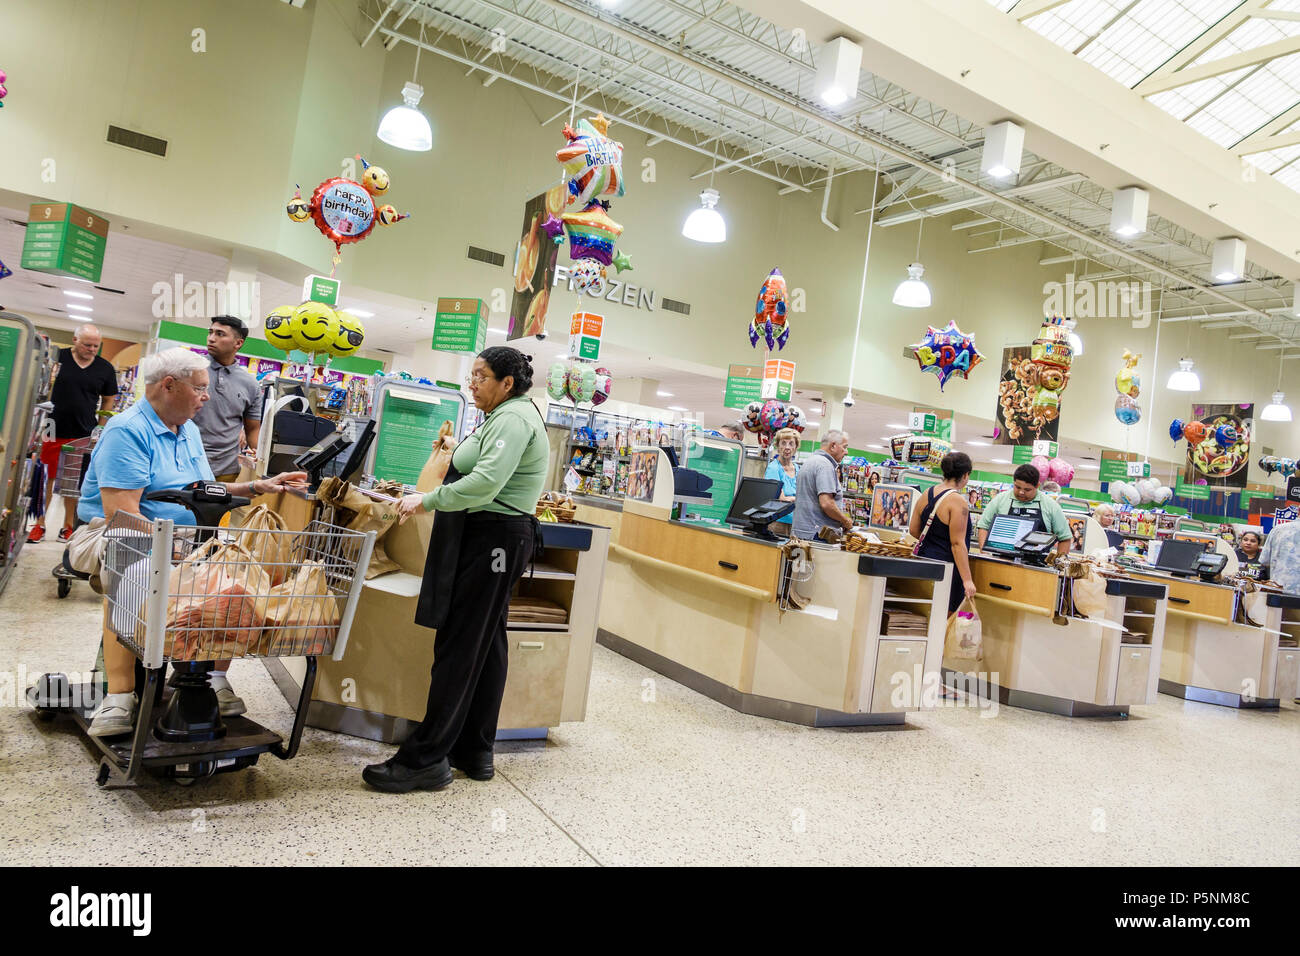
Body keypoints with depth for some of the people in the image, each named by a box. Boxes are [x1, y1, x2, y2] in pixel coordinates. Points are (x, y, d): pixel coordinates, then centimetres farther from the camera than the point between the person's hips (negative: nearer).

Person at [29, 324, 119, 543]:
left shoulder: (105, 368, 4)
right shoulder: (56, 357, -1)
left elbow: (108, 401, 14)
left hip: (83, 436, 1)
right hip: (52, 432, -1)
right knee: (46, 478, 6)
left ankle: (68, 527, 19)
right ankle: (40, 525, 17)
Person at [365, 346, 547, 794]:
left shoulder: (512, 417, -14)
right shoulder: (506, 416, 20)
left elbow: (486, 483, -25)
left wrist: (427, 501, -18)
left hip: (492, 537, -11)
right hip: (493, 538, 11)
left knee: (459, 646, -8)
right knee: (486, 644, 12)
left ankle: (426, 759, -1)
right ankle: (475, 751, 20)